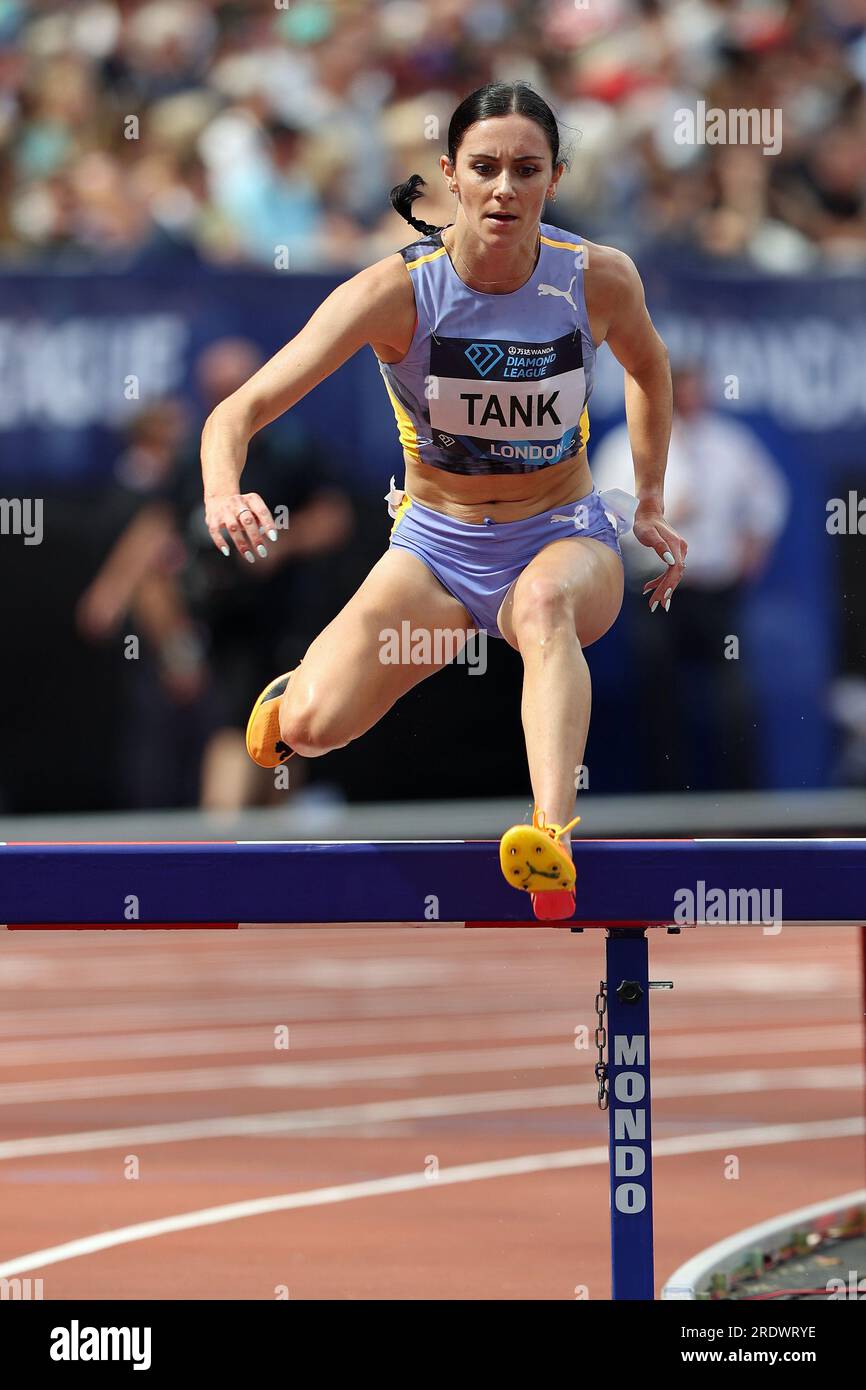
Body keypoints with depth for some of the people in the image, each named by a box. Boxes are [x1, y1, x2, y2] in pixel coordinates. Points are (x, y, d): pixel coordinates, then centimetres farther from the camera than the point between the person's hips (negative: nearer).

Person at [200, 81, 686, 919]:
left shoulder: (600, 278, -12)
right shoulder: (396, 291, -19)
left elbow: (647, 367, 13)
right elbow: (241, 410, -24)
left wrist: (650, 506, 12)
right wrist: (224, 494, -44)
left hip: (563, 540, -1)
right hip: (436, 550, 1)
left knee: (545, 599, -38)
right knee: (313, 728, -19)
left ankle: (552, 845, -55)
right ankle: (302, 683, 21)